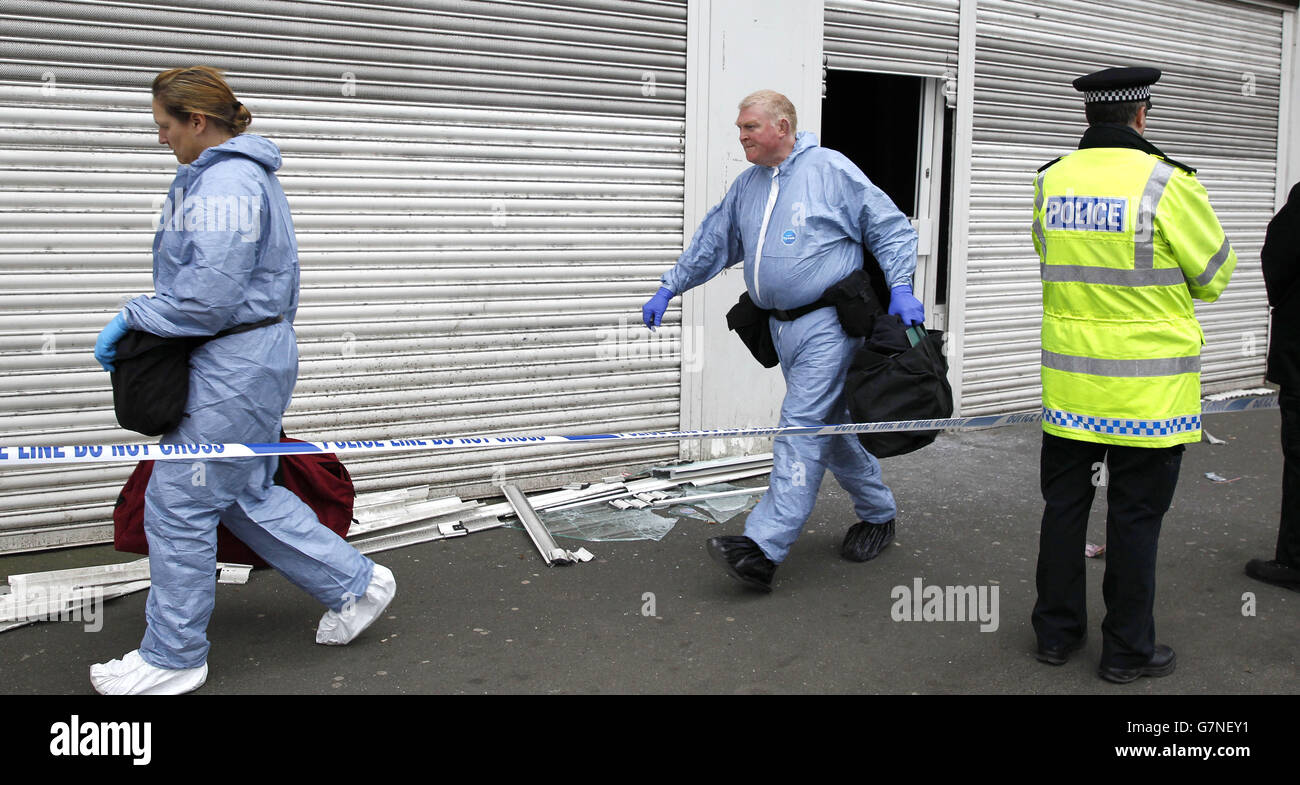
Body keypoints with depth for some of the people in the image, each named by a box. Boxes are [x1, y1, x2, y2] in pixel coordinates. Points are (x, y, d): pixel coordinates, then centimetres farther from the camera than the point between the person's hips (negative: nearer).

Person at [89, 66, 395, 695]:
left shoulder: (227, 183, -19)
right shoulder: (225, 173, 16)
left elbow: (209, 297, -25)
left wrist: (132, 318, -12)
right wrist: (140, 317, 10)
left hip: (235, 365, -11)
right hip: (243, 357, 11)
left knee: (178, 502, 0)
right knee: (245, 494, 19)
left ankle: (172, 658, 14)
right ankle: (353, 583, 27)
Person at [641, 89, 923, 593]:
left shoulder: (831, 170, -7)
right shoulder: (747, 185, 13)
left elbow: (891, 228, -4)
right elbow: (712, 242, 22)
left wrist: (900, 288, -15)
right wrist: (668, 288, 19)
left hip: (827, 324, -7)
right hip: (782, 326, 7)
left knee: (802, 425, -12)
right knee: (832, 424, 15)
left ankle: (763, 547, -16)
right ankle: (878, 513, 33)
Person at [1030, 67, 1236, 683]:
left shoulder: (1050, 182, 1)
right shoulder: (1165, 182, -14)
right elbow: (1214, 277, -3)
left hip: (1069, 380, 4)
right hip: (1147, 389, -4)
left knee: (1064, 505, 15)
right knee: (1135, 516, 6)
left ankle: (1056, 632, 25)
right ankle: (1128, 650, 17)